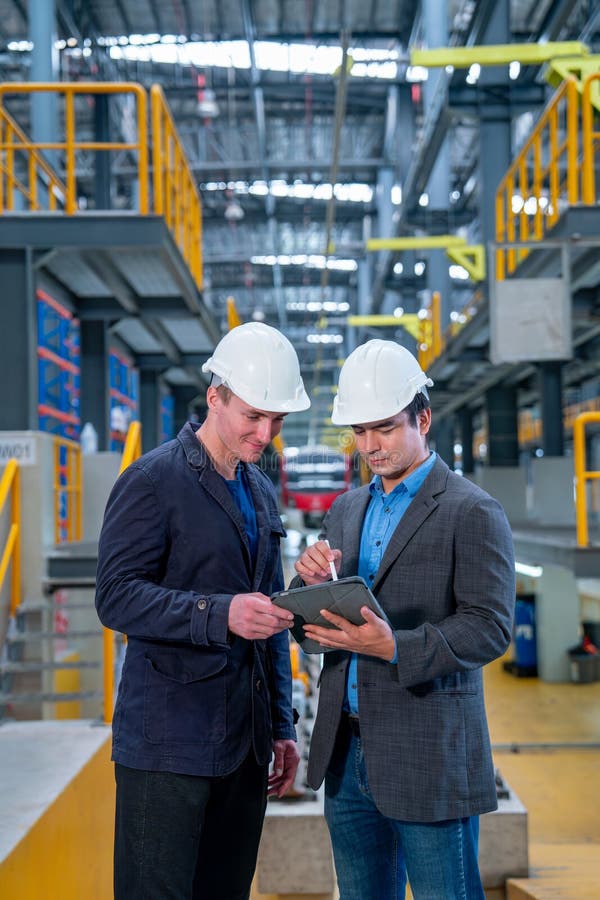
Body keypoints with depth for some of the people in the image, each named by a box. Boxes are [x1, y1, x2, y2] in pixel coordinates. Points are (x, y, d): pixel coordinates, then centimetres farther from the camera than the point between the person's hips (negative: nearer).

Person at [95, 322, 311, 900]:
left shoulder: (261, 493, 17)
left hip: (245, 742, 7)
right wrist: (221, 614, -26)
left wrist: (282, 725, 18)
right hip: (168, 743, -6)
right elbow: (117, 597, -14)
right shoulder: (152, 479, -6)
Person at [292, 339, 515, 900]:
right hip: (346, 752, 6)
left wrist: (395, 648, -28)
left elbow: (489, 627, -15)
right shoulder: (347, 510, 13)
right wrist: (312, 584, -9)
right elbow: (313, 625, 13)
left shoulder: (473, 513, -7)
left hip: (428, 760, -6)